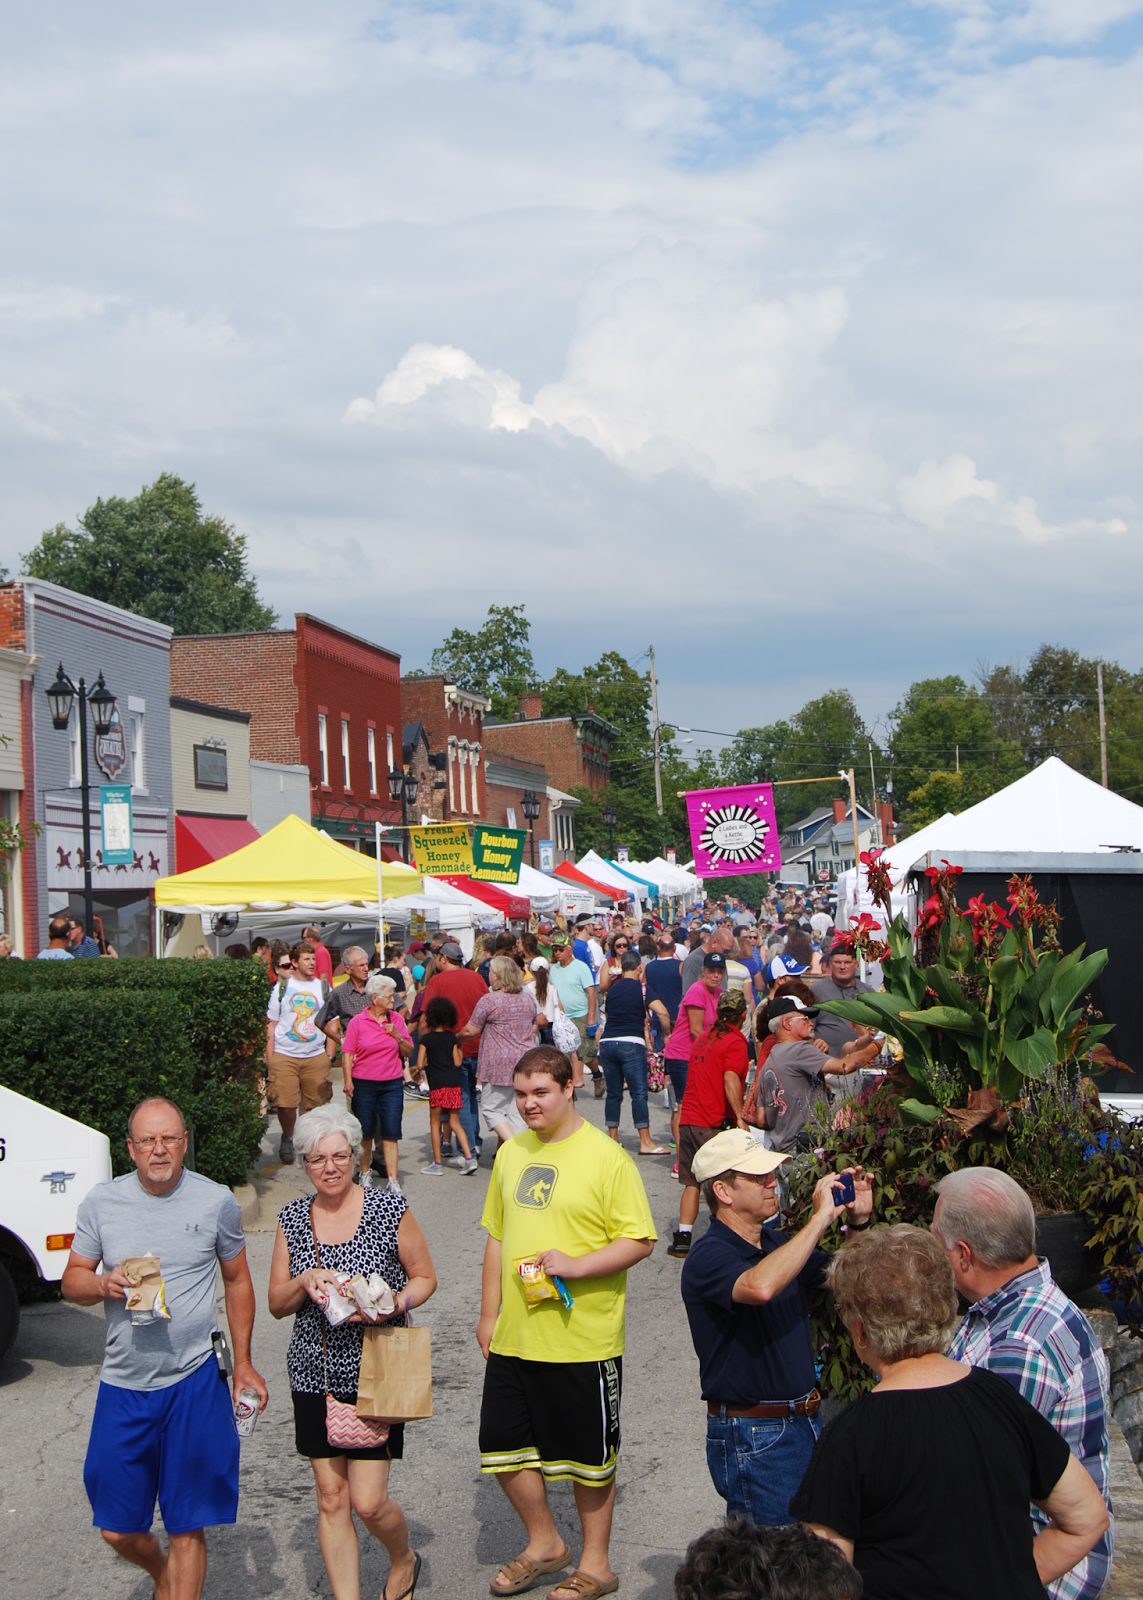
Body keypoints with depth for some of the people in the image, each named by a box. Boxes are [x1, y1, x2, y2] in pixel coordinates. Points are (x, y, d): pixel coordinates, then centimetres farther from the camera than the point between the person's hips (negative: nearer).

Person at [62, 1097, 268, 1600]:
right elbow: (71, 1281, 7)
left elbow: (237, 1281, 10)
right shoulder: (101, 1202, -1)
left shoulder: (217, 1201, -2)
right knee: (117, 1529, 11)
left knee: (187, 1529, 2)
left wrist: (243, 1364, 9)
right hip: (123, 1384, 2)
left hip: (194, 1382, -2)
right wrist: (103, 1284, -16)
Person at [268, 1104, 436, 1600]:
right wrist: (304, 1282, -14)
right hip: (315, 1374, 3)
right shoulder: (293, 1218, 3)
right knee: (330, 1497, 6)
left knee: (368, 1501, -3)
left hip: (375, 1372, -3)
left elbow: (424, 1278, 2)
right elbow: (276, 1304, 7)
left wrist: (393, 1305, -17)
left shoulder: (390, 1209, -6)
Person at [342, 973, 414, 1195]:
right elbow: (348, 1053, -3)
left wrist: (398, 1036, -8)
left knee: (391, 1131, -3)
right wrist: (348, 1080, -11)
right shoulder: (357, 1022, -3)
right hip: (364, 1084, -2)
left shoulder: (396, 1019, 5)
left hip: (392, 1084, 2)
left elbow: (408, 1052, 9)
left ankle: (392, 1179, 0)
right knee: (365, 1132, 8)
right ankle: (365, 1172, 27)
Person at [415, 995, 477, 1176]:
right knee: (455, 1122, 12)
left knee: (435, 1122, 8)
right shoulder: (452, 1037, 6)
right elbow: (457, 1062, 4)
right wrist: (460, 1047, 18)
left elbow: (420, 1065, -7)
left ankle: (437, 1164, 9)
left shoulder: (426, 1038, -4)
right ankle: (469, 1158, 0)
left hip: (437, 1084, -4)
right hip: (454, 1082, 4)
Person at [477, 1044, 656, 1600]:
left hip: (583, 1340, -6)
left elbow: (640, 1240, -14)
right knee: (502, 1445, 12)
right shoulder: (511, 1153, 7)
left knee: (589, 1454, 8)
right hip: (513, 1337, 6)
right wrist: (488, 1314, 13)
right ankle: (544, 1544, 34)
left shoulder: (606, 1157, -12)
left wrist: (575, 1266, -24)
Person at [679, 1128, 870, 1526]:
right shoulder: (708, 1256, -17)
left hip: (805, 1421, 8)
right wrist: (820, 1219, -31)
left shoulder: (776, 1244, 10)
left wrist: (858, 1222, 1)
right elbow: (760, 1287, -39)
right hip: (753, 1437, -8)